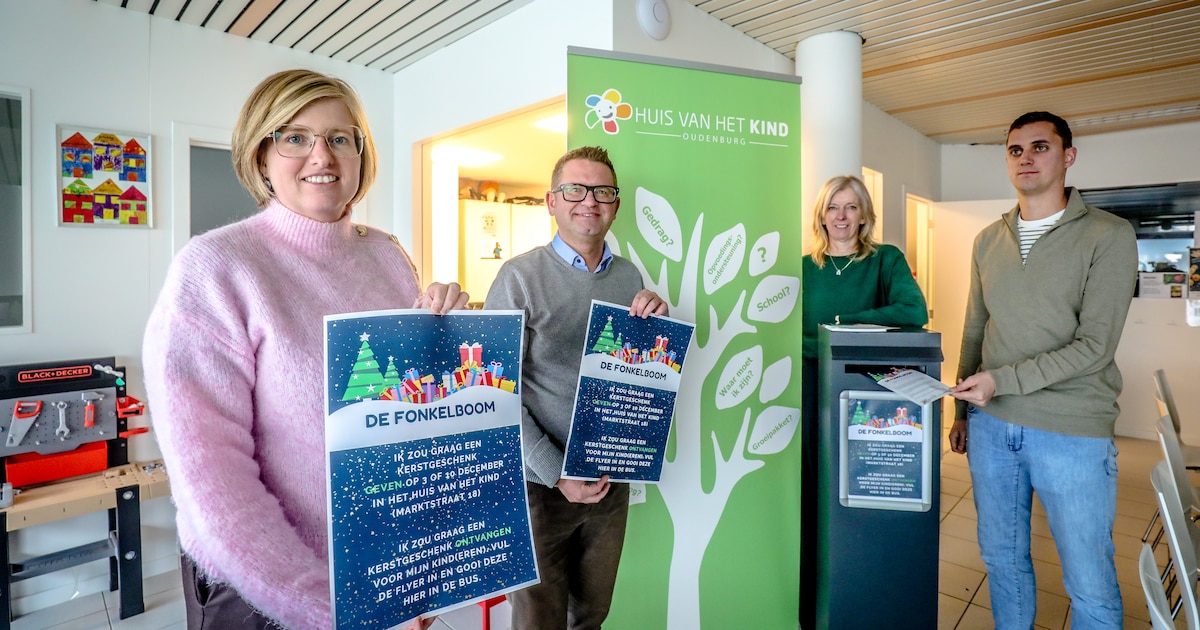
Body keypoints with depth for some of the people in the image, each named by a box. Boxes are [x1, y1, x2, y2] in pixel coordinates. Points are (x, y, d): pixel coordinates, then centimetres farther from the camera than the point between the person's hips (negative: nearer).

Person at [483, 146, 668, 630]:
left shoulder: (630, 278, 5)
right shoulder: (520, 277, -11)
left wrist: (660, 322, -8)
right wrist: (558, 475, -16)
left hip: (611, 480, 5)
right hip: (541, 483, -4)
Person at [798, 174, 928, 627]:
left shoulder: (886, 259, 2)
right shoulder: (804, 266, 7)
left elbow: (915, 312, -16)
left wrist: (843, 322, -15)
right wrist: (823, 349, -14)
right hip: (810, 392, 1)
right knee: (812, 495, 7)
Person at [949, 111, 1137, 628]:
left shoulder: (1108, 236, -5)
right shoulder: (988, 240, 9)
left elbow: (1095, 345, -13)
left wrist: (1002, 380, -19)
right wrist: (963, 410, 13)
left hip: (1072, 432, -4)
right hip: (990, 425, 4)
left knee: (1089, 585, 8)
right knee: (1002, 560, 18)